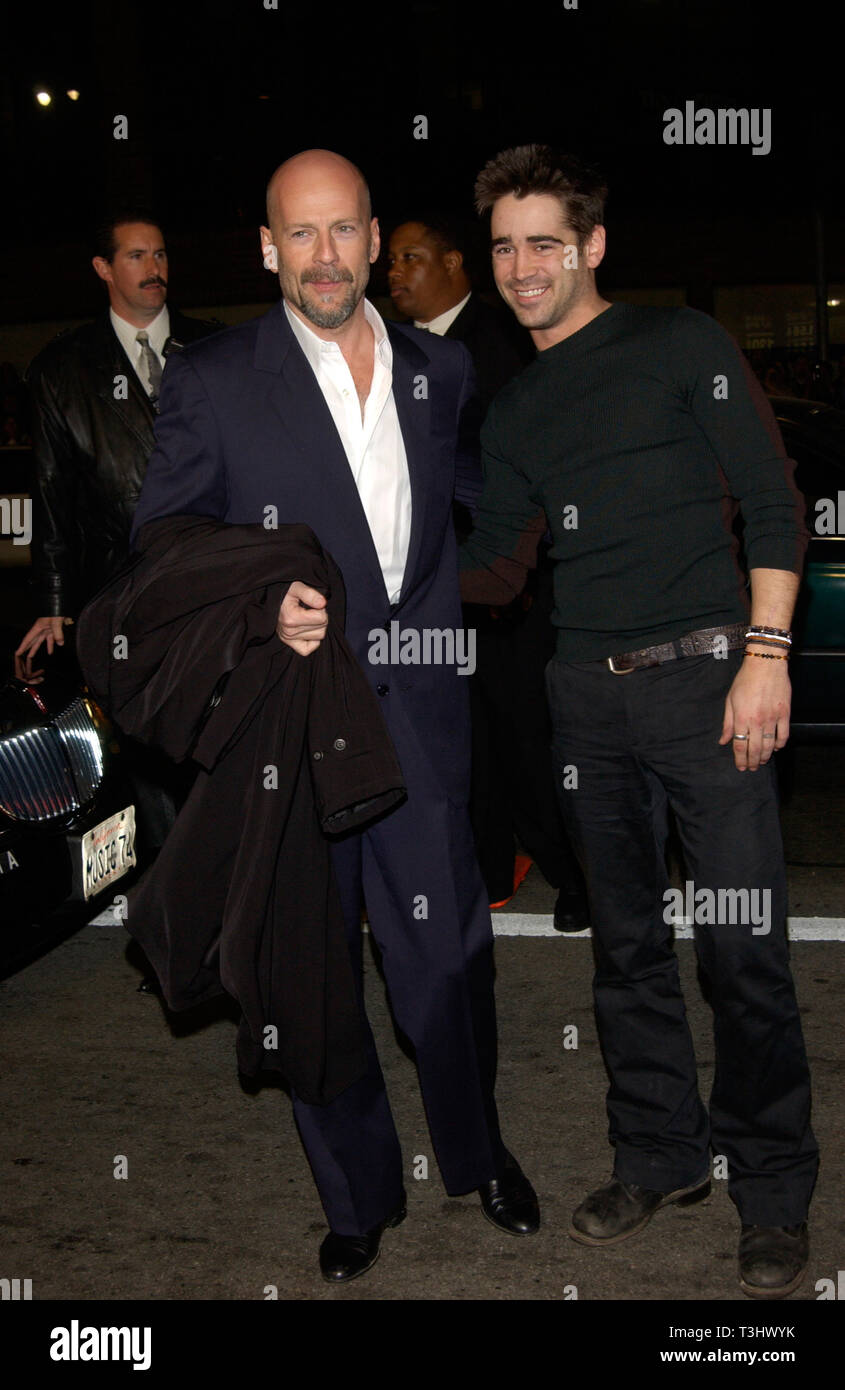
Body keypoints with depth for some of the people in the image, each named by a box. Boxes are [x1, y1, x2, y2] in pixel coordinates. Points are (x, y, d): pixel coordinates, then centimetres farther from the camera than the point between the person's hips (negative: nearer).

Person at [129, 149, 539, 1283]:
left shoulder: (441, 370, 8)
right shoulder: (210, 383, -3)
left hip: (419, 719, 2)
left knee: (449, 956, 7)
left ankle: (478, 1151, 35)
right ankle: (358, 1195, 32)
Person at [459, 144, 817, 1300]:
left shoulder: (679, 345, 2)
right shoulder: (514, 411, 17)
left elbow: (773, 503, -3)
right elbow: (493, 570, 19)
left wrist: (766, 652, -12)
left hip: (704, 674, -5)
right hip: (589, 695, 5)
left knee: (742, 945, -5)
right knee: (626, 939, 10)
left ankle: (775, 1193, 10)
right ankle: (661, 1153, 26)